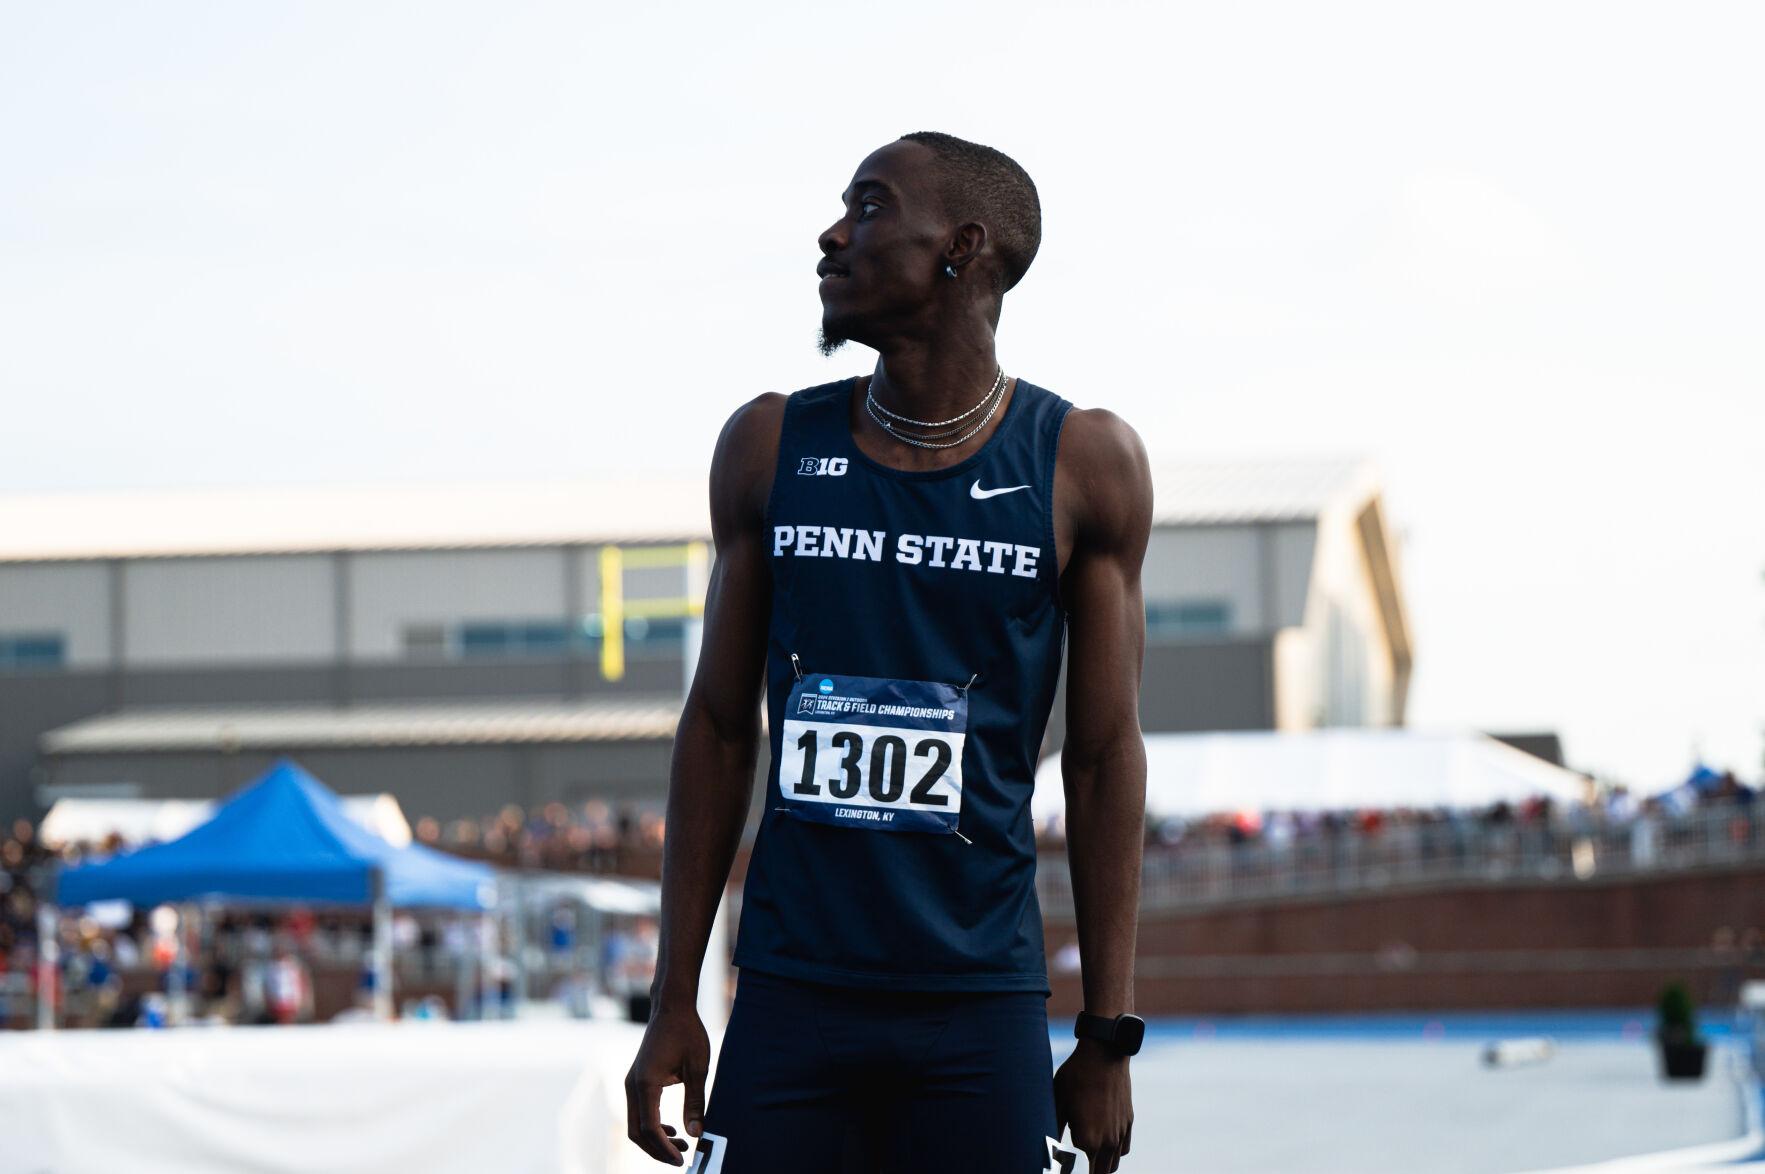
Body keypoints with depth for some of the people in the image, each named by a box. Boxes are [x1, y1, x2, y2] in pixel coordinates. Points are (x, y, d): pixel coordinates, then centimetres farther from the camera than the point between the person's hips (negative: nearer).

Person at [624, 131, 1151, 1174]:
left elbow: (1105, 754, 3)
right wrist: (675, 1000, 7)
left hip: (981, 1008, -1)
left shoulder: (1084, 466, 2)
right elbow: (721, 725, 10)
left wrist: (1110, 1036, -1)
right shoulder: (771, 446, 7)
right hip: (789, 997, 2)